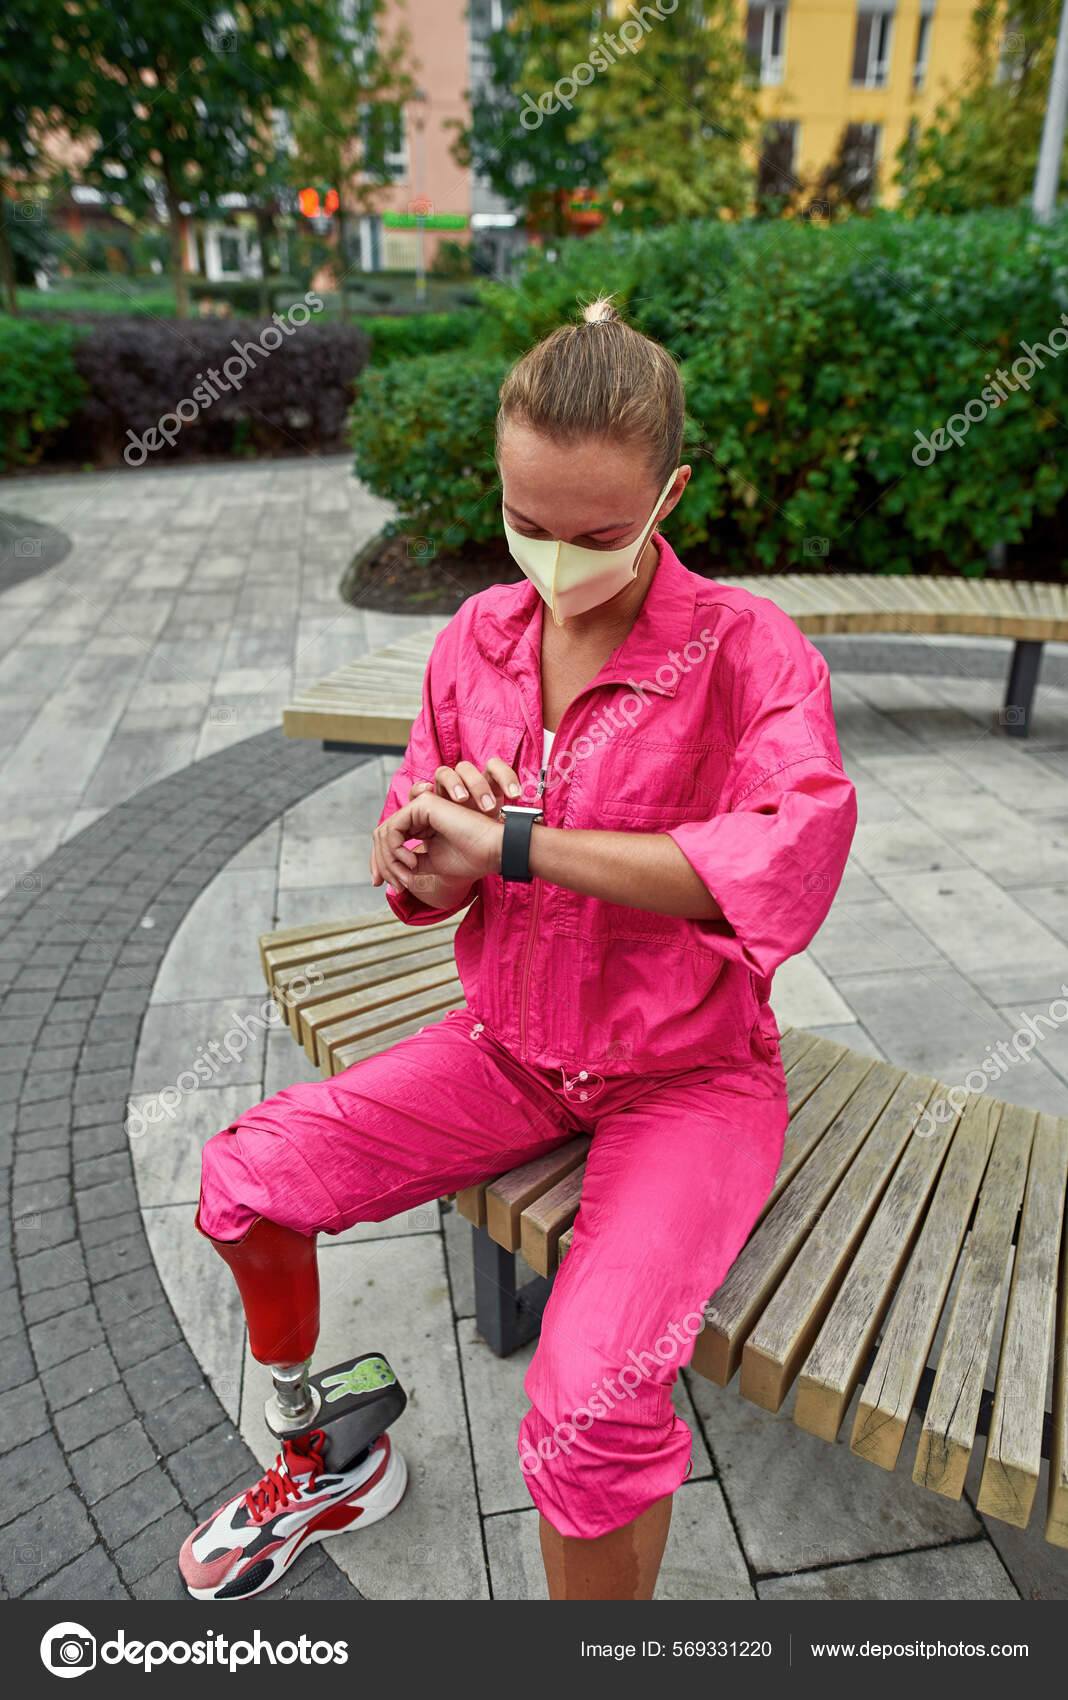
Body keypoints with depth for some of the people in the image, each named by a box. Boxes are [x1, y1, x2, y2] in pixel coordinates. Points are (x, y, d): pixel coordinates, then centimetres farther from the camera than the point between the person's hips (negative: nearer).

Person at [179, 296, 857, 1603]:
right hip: (512, 1045, 5)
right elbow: (416, 886, 5)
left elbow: (790, 862, -36)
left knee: (594, 1406, -25)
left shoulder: (748, 651, -16)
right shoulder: (477, 639, -1)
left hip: (688, 1076, -4)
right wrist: (426, 845, -21)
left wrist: (513, 842, -33)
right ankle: (322, 1462, 30)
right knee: (246, 1176, -1)